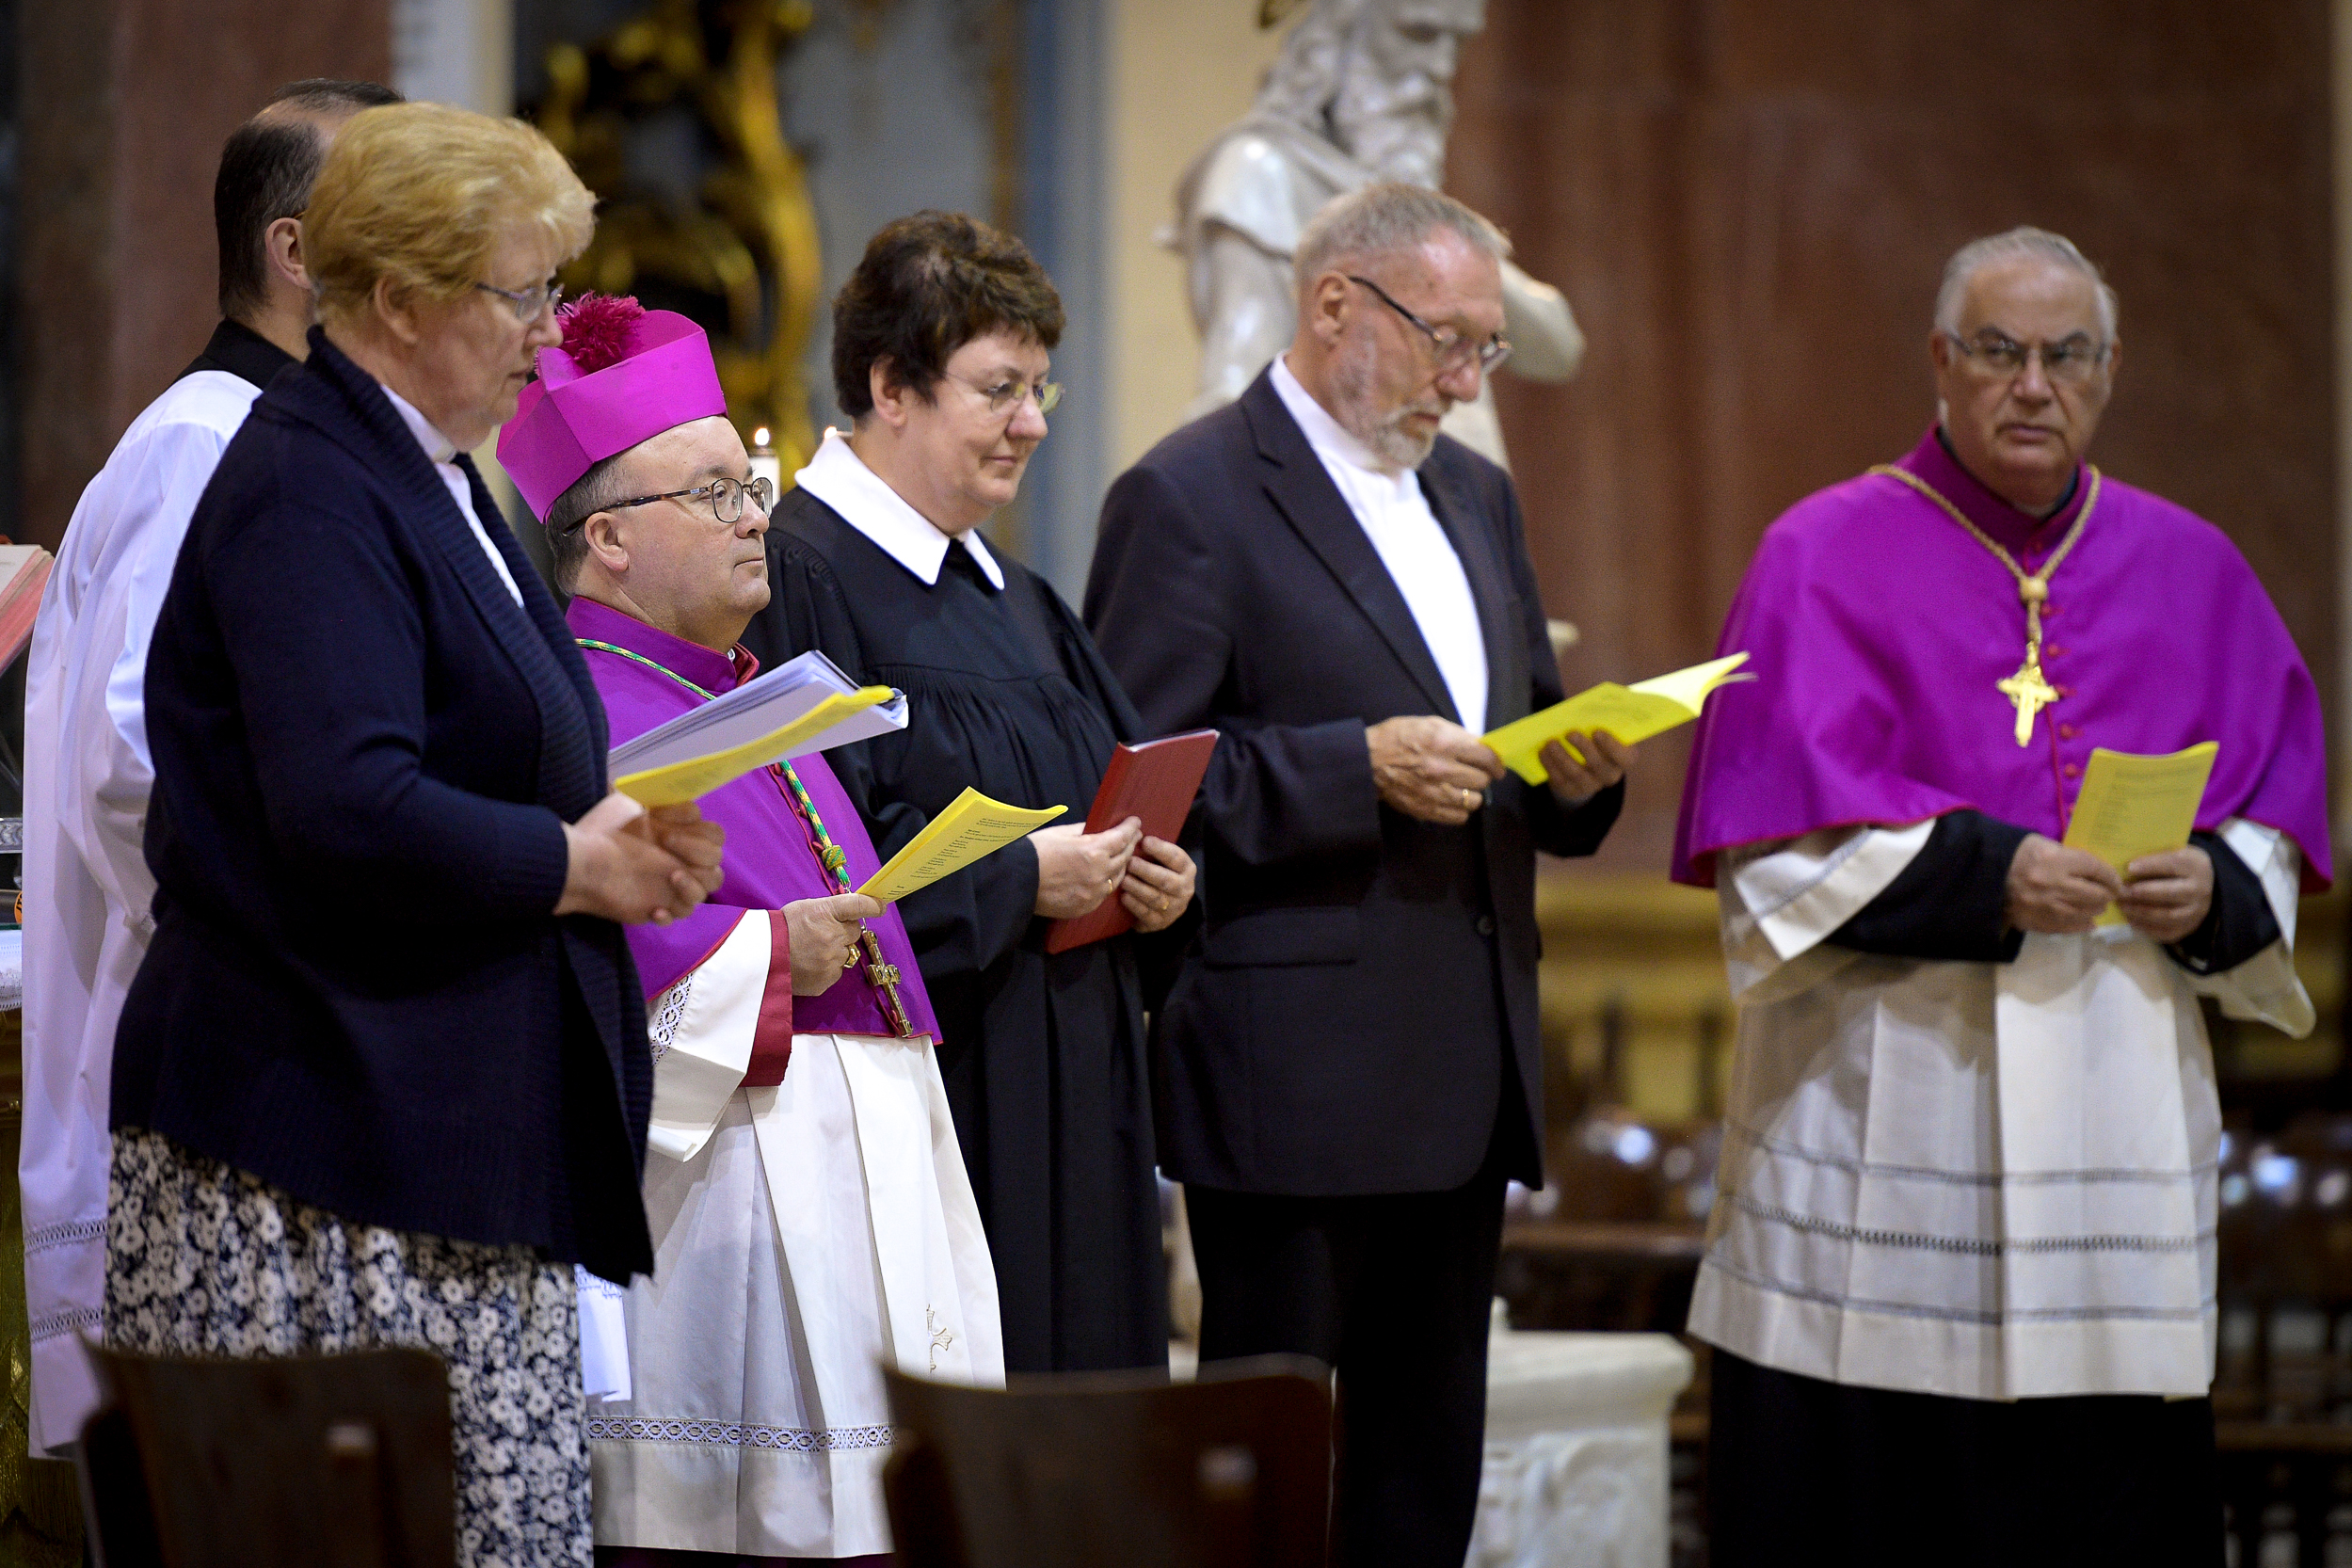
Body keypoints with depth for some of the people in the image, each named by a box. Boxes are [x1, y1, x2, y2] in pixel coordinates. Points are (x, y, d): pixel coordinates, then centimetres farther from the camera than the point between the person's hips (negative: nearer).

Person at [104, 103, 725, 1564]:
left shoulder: (429, 477, 20)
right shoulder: (309, 494, -12)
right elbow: (351, 813, -24)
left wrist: (626, 839, 8)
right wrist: (580, 865, -12)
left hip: (464, 1154, 10)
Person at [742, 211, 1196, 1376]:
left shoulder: (1009, 596, 19)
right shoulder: (800, 580, -10)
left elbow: (1120, 786, 24)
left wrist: (1154, 877, 3)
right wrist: (1016, 878, -17)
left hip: (1071, 1093, 9)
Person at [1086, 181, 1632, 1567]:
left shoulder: (1476, 496, 19)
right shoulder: (1188, 500, -7)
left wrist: (1576, 773, 1)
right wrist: (1357, 769, -21)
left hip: (1466, 1076, 8)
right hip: (1296, 1077, -8)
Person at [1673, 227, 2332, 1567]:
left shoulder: (2192, 572, 14)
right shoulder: (1830, 554, 3)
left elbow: (2278, 811, 13)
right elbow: (1780, 843, -5)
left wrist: (2214, 889, -9)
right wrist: (1985, 874, -18)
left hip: (2120, 1096, 3)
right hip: (1880, 1095, -3)